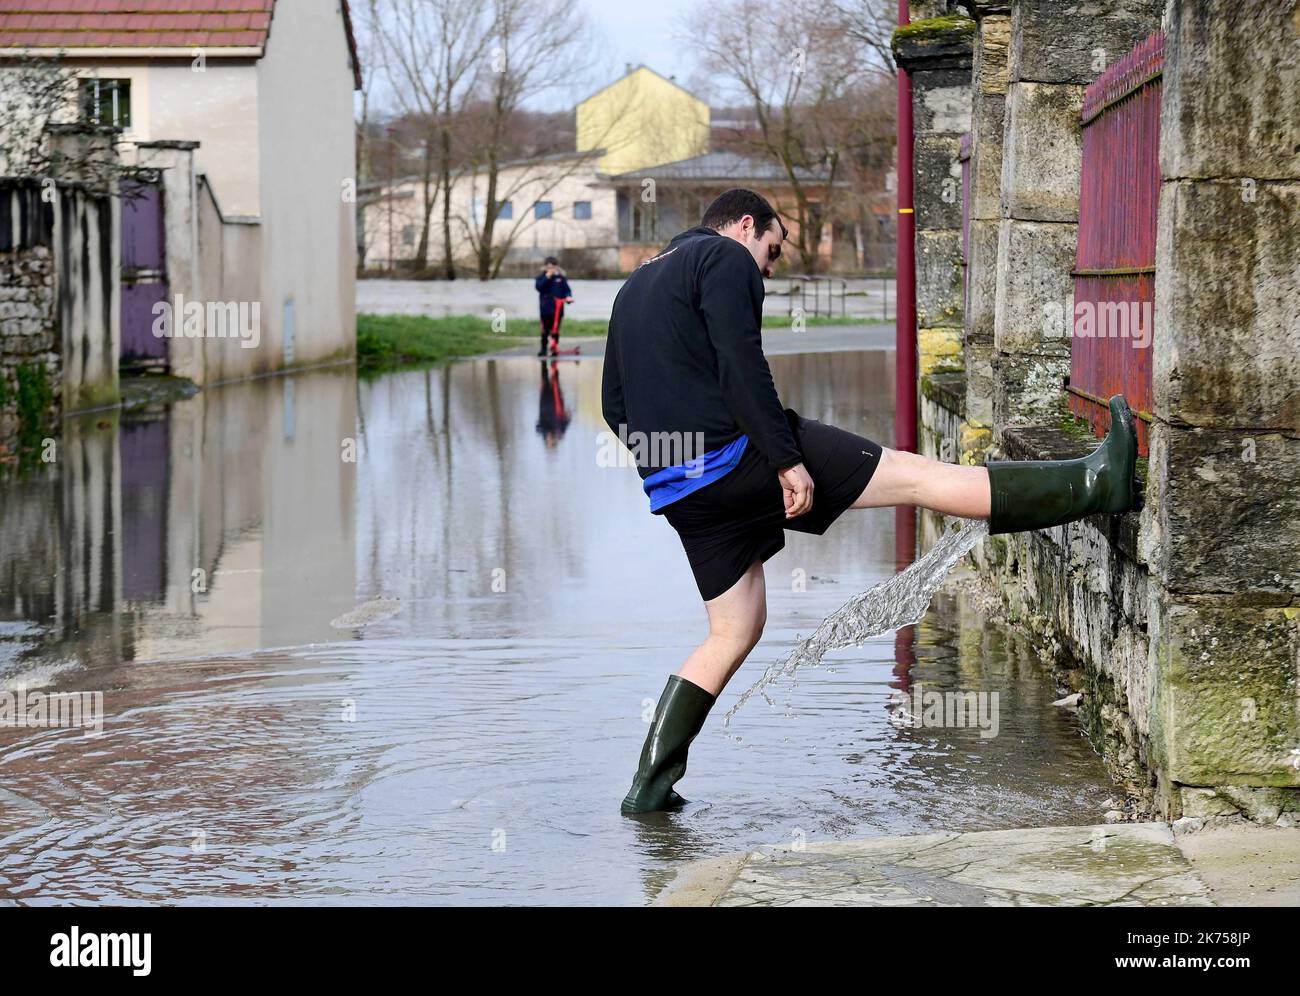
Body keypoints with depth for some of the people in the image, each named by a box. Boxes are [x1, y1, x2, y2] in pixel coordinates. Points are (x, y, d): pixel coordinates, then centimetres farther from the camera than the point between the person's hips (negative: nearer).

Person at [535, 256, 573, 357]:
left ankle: (555, 347, -1)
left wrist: (568, 297, -14)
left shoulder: (560, 277, 5)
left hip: (557, 308, -1)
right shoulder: (541, 277, 4)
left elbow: (566, 289, 6)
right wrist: (547, 277, -18)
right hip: (545, 308, 1)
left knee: (555, 329, -5)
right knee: (545, 330, 9)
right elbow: (538, 287, -13)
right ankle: (543, 348, 20)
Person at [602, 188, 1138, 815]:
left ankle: (650, 785, 10)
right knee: (917, 475, -7)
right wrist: (786, 459, -19)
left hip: (677, 492, 8)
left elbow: (615, 407, 24)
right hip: (737, 453, -8)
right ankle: (1092, 485, -4)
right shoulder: (726, 259, -2)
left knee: (733, 634, 15)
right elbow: (741, 367, -16)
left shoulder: (635, 285, 24)